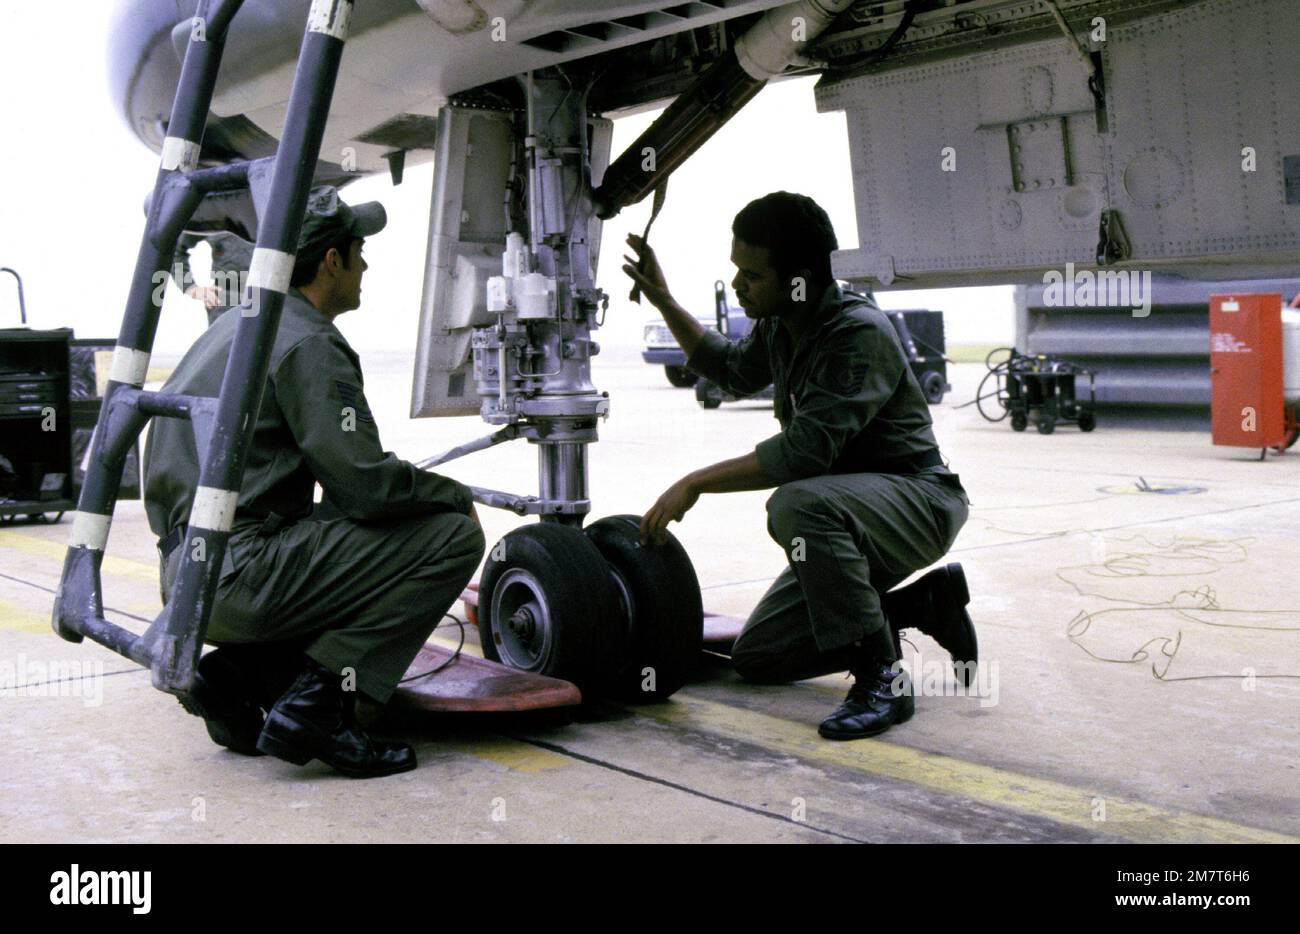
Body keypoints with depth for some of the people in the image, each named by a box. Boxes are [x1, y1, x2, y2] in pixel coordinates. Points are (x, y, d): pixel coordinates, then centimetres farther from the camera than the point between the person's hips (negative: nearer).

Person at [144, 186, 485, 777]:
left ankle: (236, 671, 10)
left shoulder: (235, 327, 20)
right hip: (239, 572, -10)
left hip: (186, 571, 10)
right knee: (452, 536, -8)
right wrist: (457, 496, 0)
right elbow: (365, 484, -18)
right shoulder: (307, 343, -11)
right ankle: (313, 700, -11)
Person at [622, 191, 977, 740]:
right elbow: (733, 371, 25)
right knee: (755, 658, 6)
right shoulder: (778, 326, 3)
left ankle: (882, 680, -26)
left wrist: (696, 483, -28)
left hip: (918, 498, -9)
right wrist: (663, 302, 17)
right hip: (846, 508, 9)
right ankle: (926, 603, 14)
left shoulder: (860, 333, -25)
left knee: (796, 505, -39)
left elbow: (806, 450, -33)